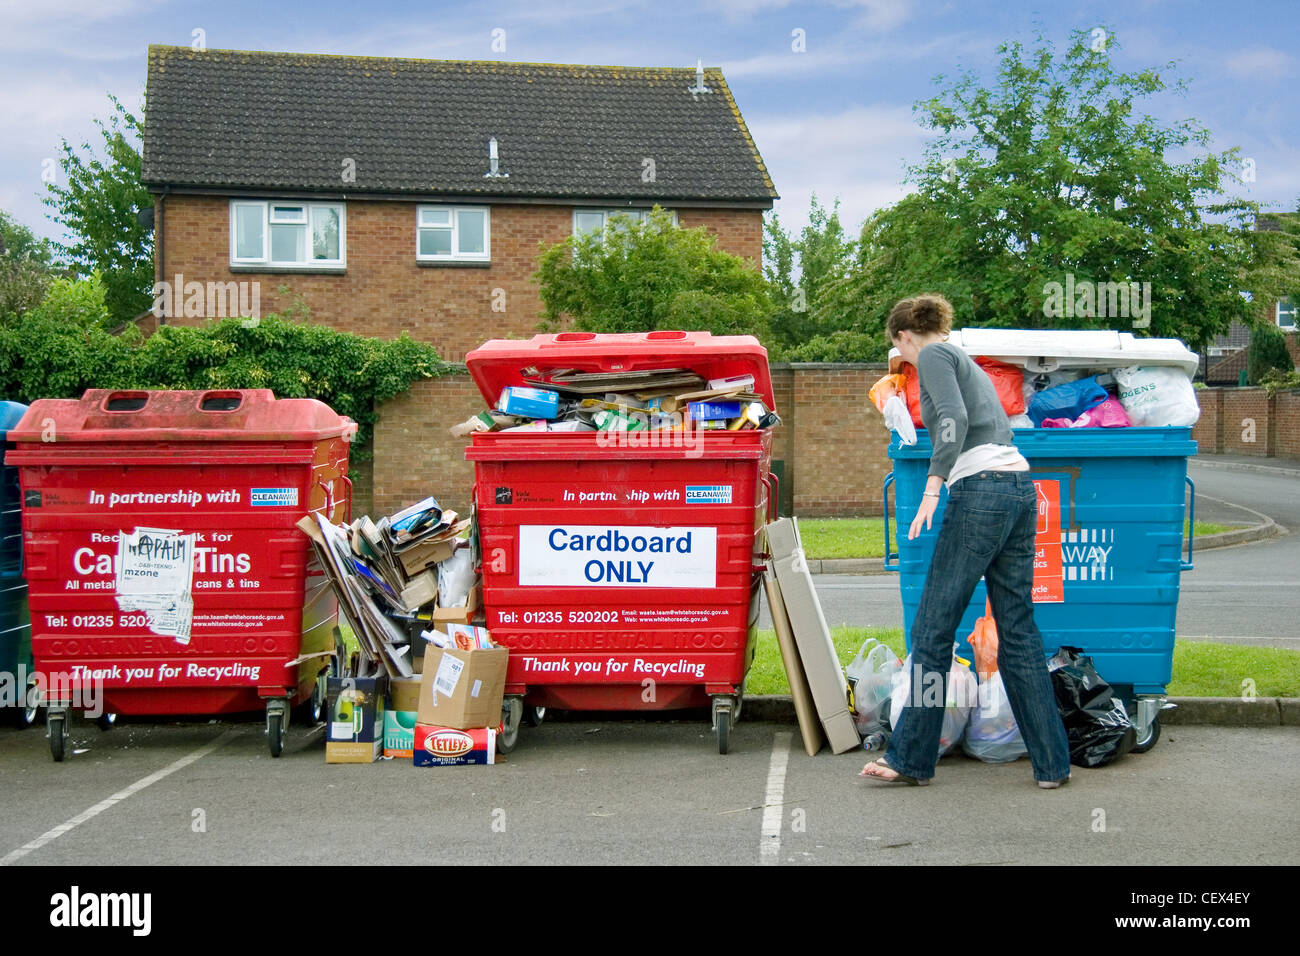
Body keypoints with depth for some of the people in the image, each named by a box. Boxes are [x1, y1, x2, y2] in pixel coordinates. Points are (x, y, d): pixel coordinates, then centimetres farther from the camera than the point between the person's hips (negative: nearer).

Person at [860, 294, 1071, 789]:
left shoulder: (932, 355, 1)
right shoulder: (967, 362, 27)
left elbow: (953, 419, -15)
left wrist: (931, 488, -18)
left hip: (981, 489, -9)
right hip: (1021, 487, 9)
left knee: (933, 627, 0)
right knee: (1017, 626, 10)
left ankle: (911, 759, 7)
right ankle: (1051, 763, 10)